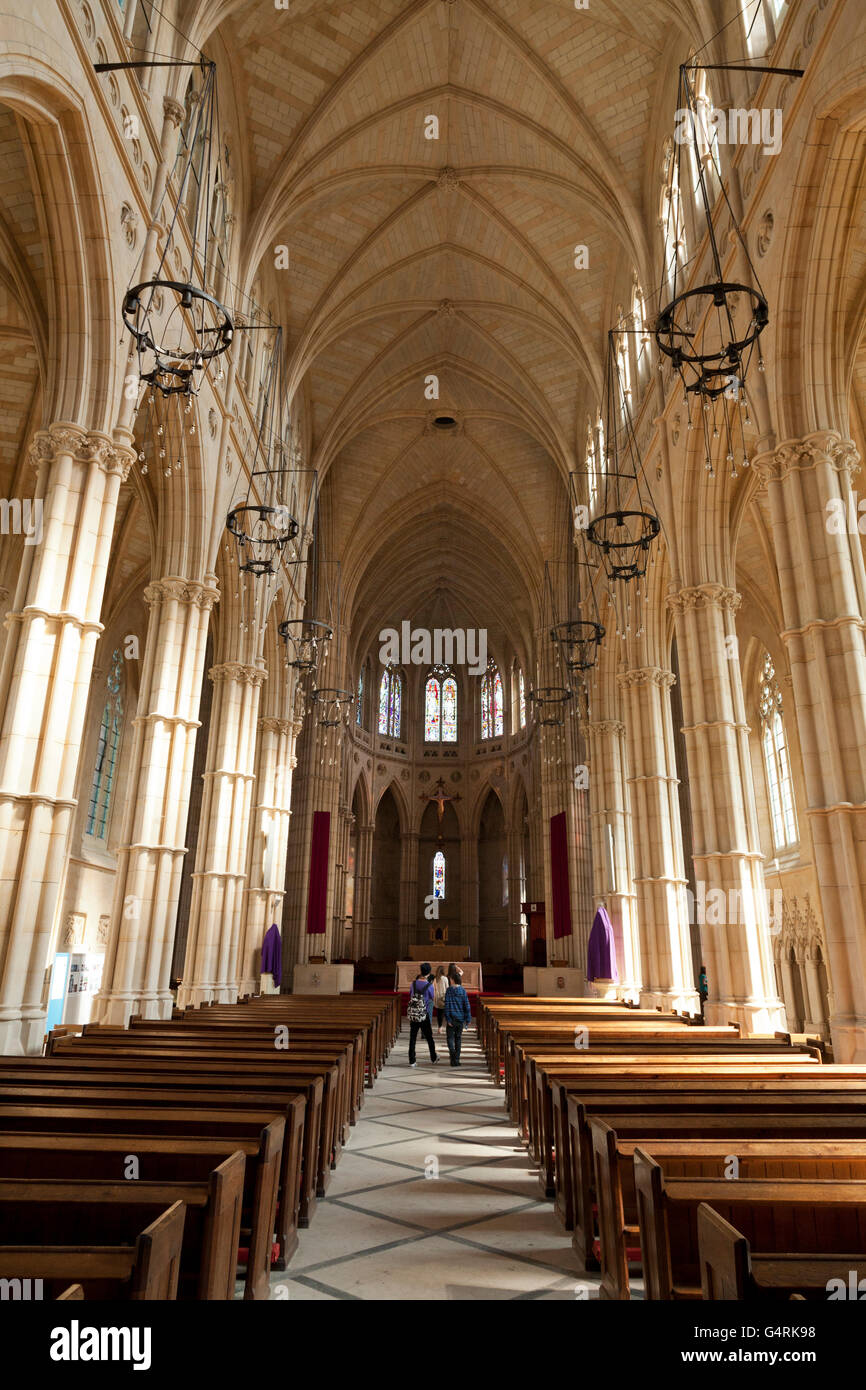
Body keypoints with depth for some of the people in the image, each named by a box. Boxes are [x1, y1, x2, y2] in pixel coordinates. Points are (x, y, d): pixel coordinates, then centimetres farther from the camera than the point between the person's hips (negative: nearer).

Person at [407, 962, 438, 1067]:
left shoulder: (414, 983, -2)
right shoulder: (429, 986, -12)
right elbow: (431, 998, 4)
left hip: (412, 1014, 2)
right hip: (424, 1015, -2)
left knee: (412, 1038, 7)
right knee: (429, 1037, 15)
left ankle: (412, 1061, 6)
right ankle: (433, 1058, 29)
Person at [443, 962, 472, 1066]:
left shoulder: (449, 990, -8)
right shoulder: (463, 990, 1)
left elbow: (447, 1005, -11)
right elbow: (467, 1006, 0)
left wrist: (447, 1019, -8)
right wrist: (468, 1019, 4)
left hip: (452, 1018, -3)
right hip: (461, 1019, 3)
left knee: (450, 1037, 6)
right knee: (458, 1038, 13)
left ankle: (453, 1057, -14)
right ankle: (456, 1060, 14)